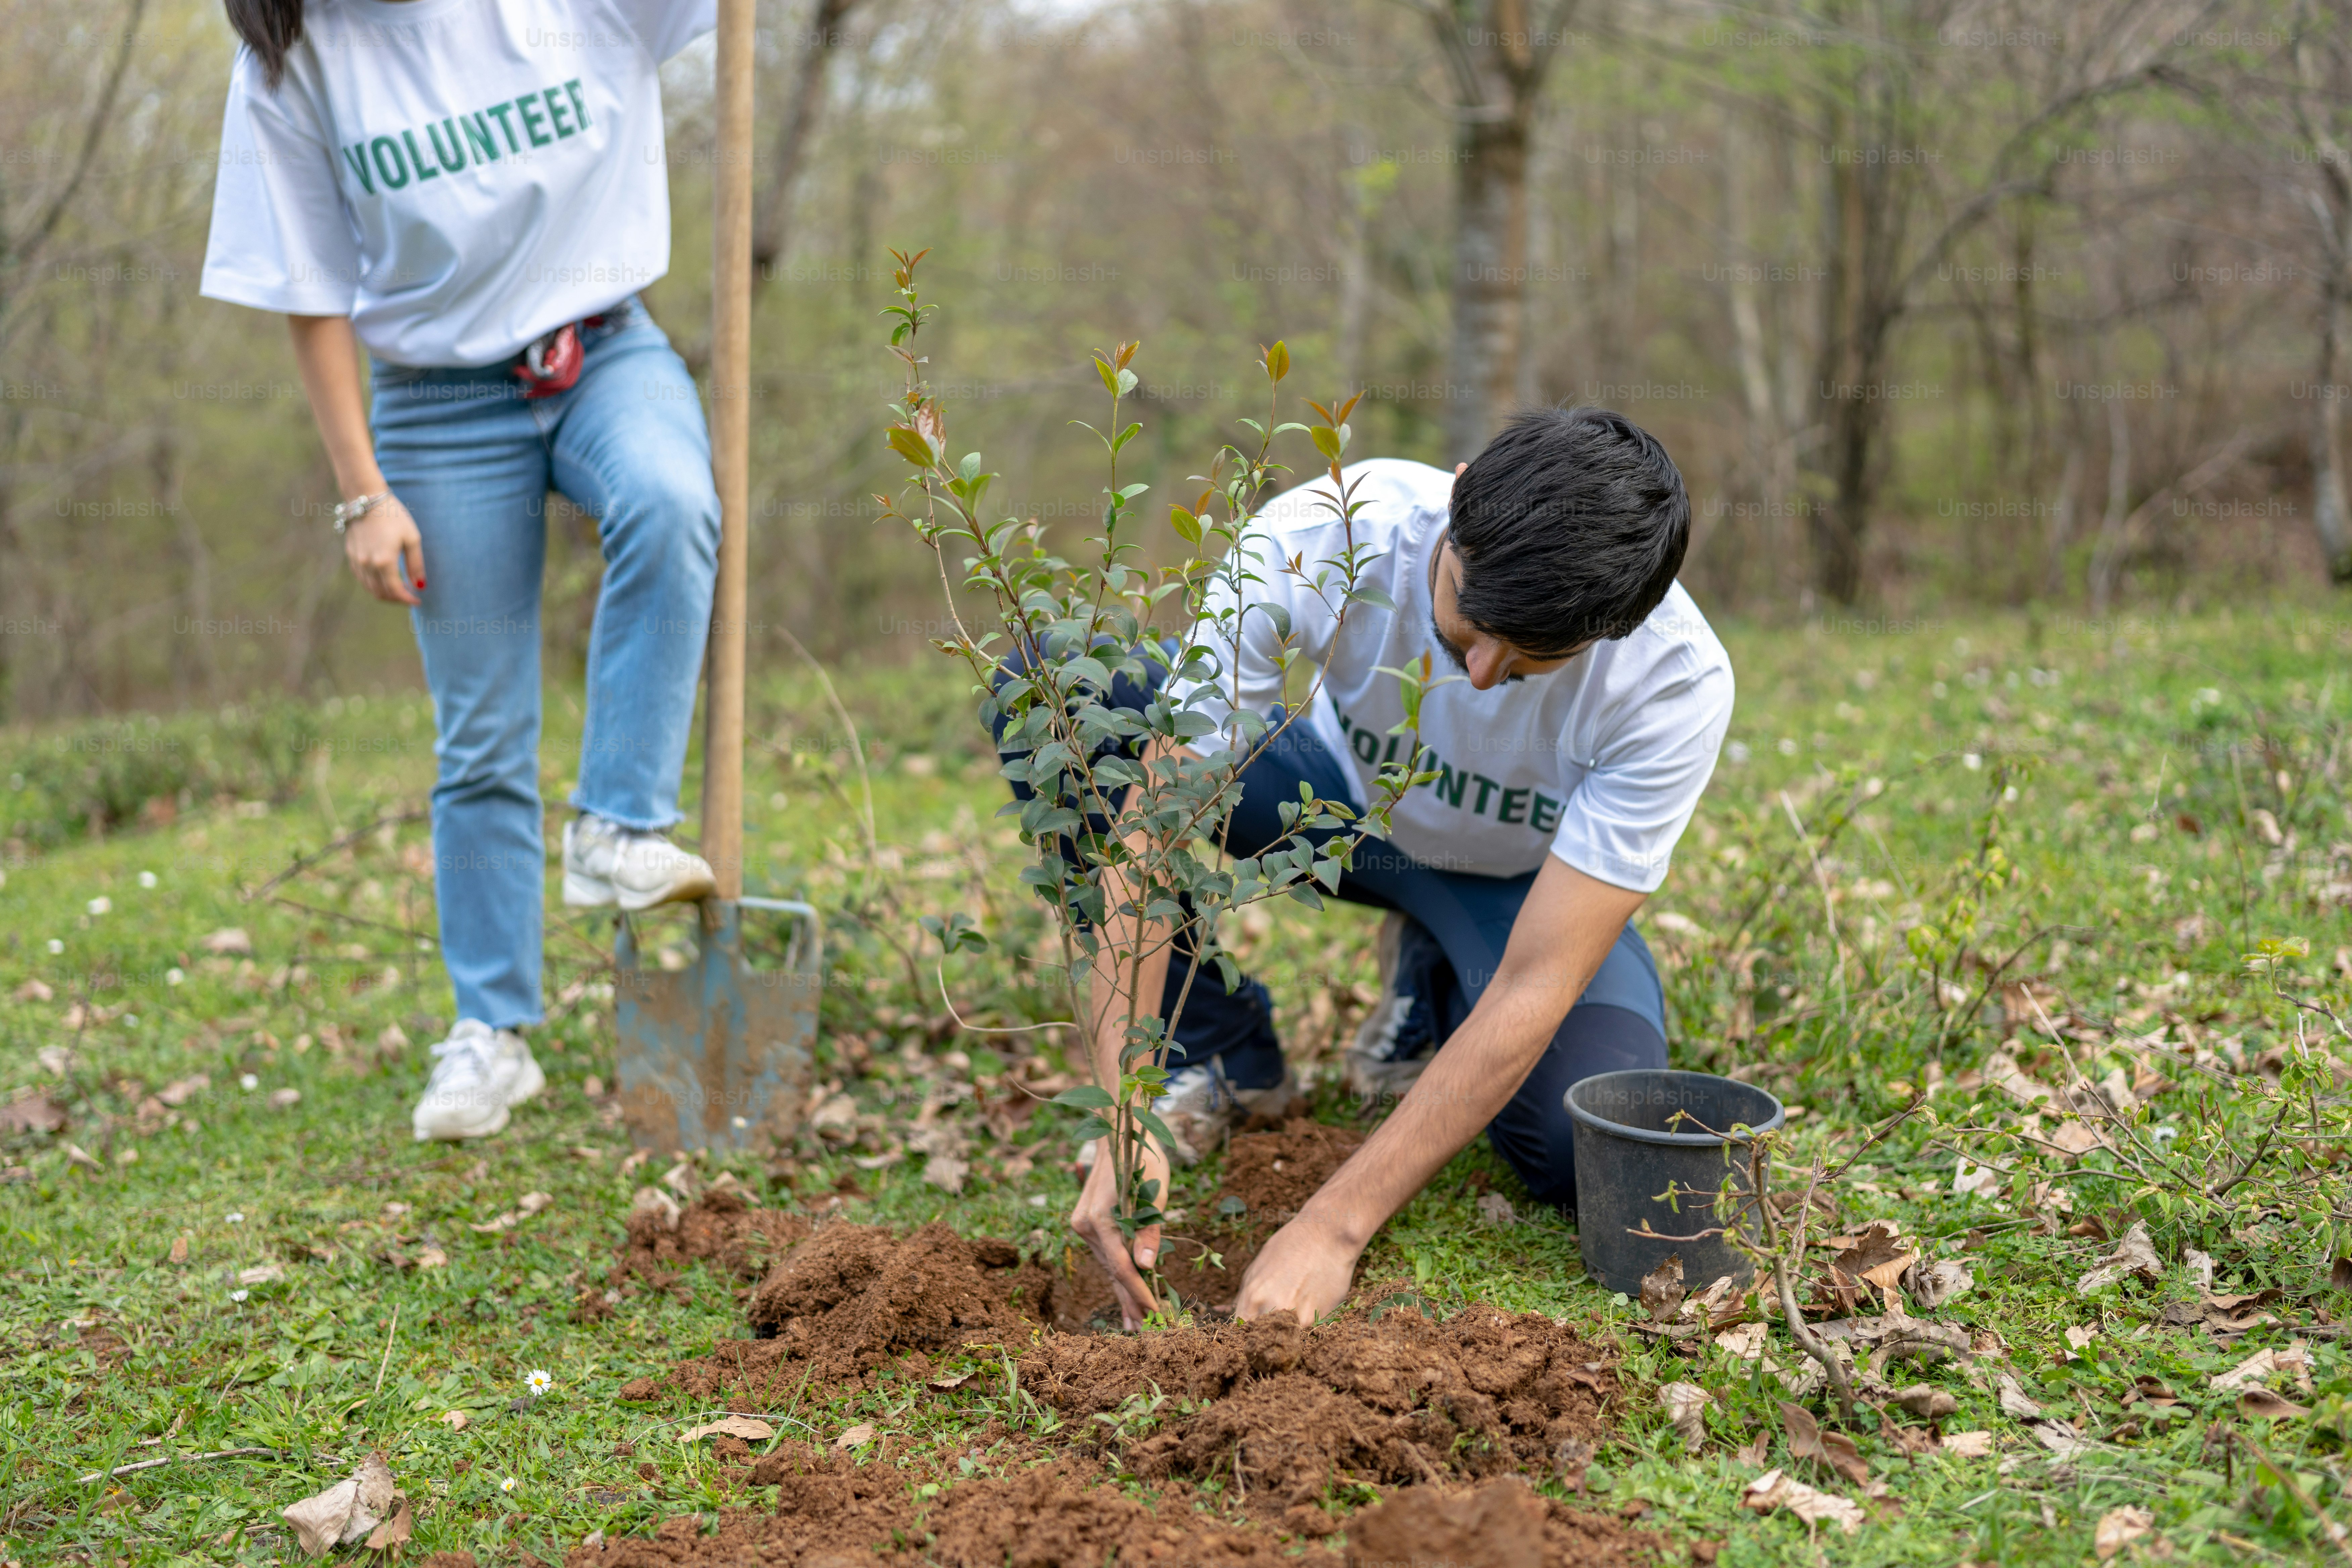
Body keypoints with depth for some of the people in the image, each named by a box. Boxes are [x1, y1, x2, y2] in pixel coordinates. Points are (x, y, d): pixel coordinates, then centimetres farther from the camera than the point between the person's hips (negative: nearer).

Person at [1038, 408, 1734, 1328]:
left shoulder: (1677, 683, -34)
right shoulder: (1319, 538, -34)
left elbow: (1536, 987, -34)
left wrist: (1332, 1226, -40)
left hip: (1527, 880, -1)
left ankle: (1434, 1001, 6)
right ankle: (1219, 1055, -7)